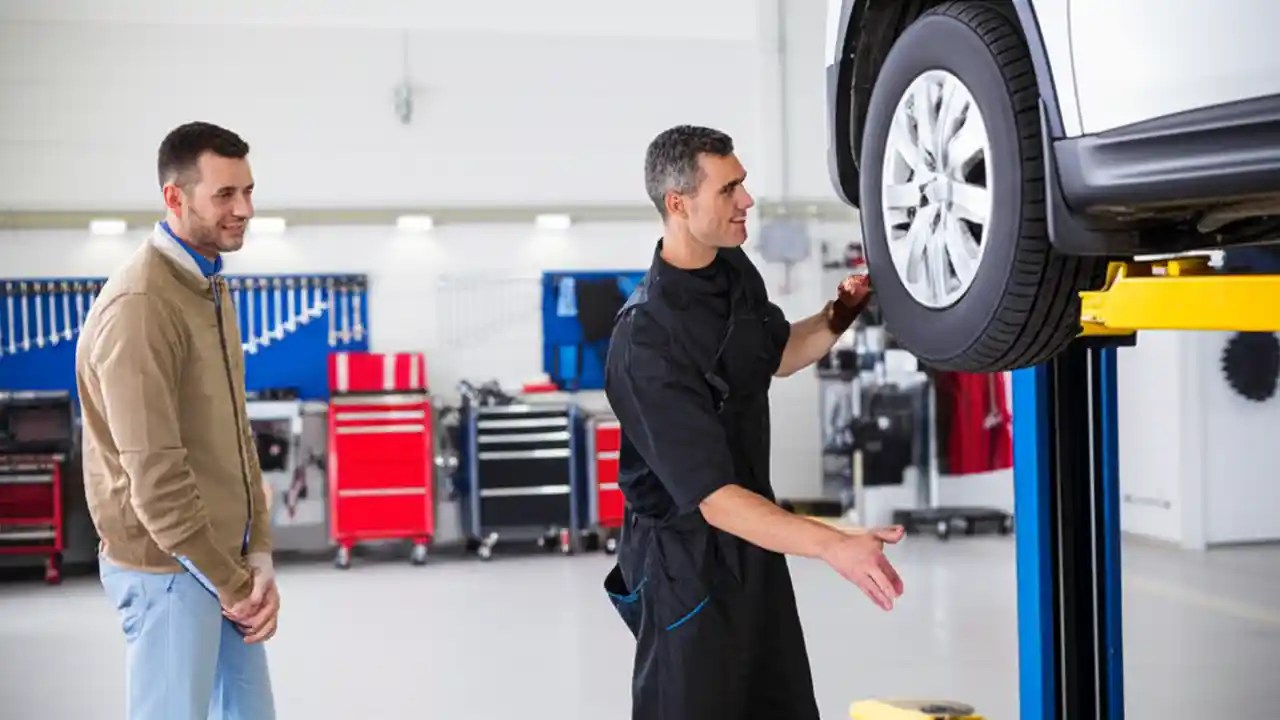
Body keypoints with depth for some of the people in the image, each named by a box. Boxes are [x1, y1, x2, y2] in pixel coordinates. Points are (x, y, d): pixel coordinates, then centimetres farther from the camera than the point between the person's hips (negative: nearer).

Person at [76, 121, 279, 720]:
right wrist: (230, 584, -13)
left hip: (226, 559, 9)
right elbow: (155, 477, -22)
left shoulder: (212, 287, 9)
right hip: (169, 569, -8)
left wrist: (258, 555, 2)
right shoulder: (139, 306, -21)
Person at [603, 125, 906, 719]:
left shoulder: (735, 269, -2)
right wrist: (835, 547, -38)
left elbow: (778, 354, 19)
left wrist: (839, 314, -1)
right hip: (686, 561, -8)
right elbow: (712, 497, -30)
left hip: (753, 544, 8)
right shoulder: (646, 341, -28)